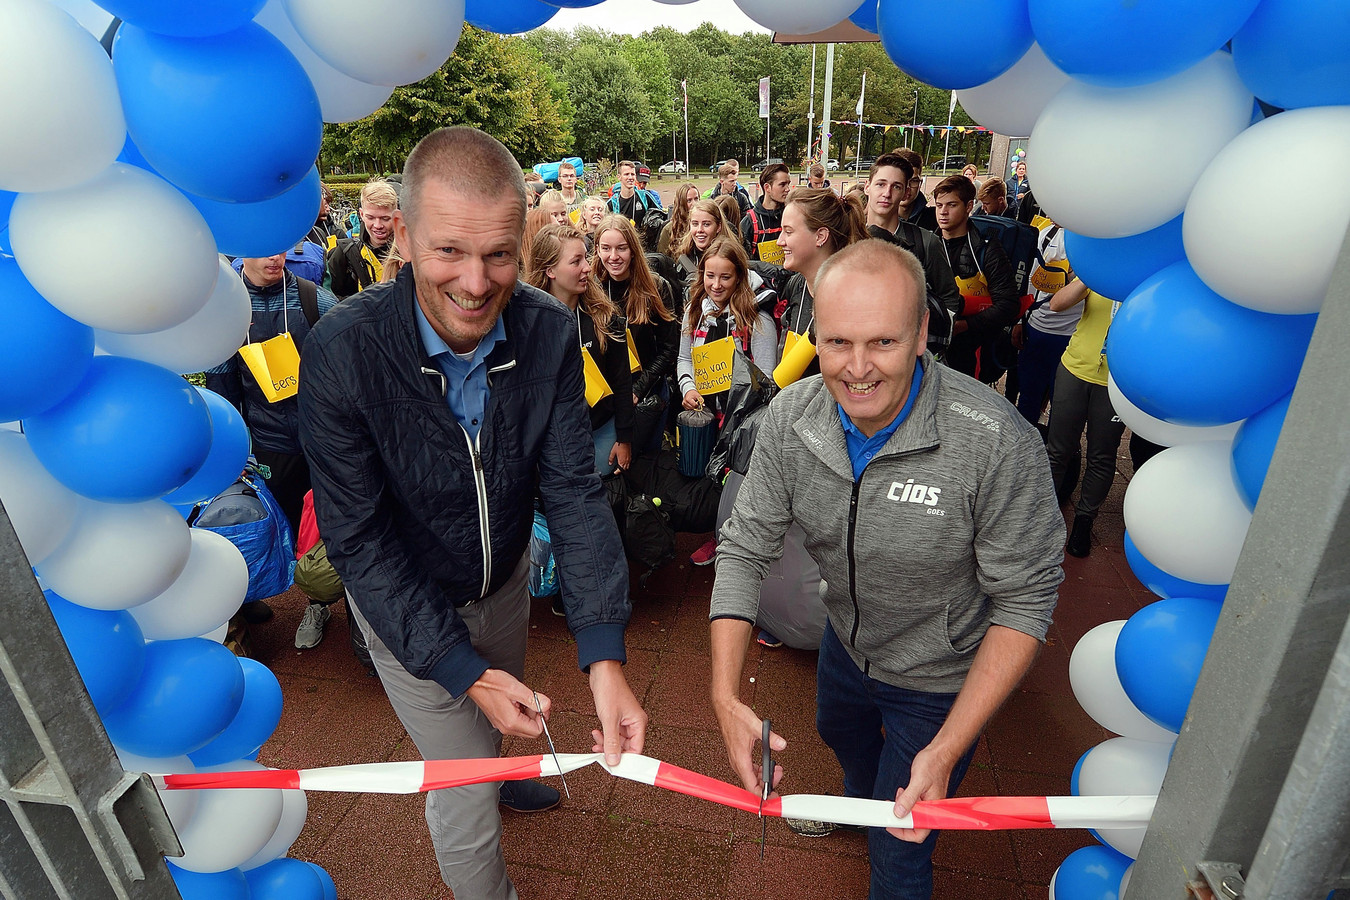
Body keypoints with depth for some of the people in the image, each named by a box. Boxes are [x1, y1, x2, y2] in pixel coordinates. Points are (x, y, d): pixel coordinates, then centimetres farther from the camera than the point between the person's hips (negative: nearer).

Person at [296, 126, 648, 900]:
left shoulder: (550, 331, -21)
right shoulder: (343, 352, -30)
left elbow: (574, 491, -22)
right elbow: (359, 540, -24)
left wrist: (605, 655, -30)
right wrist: (462, 669, -27)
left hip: (507, 575, 4)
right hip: (405, 603, -3)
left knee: (502, 713, 32)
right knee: (465, 804, 11)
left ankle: (491, 773, 68)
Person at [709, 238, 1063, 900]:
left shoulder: (998, 444, -36)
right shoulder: (791, 417, -22)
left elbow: (1024, 598, -25)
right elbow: (744, 548, -17)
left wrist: (947, 749, -30)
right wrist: (725, 695, -27)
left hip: (940, 678, -5)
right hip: (845, 640, 5)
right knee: (839, 733, 36)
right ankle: (858, 797, 73)